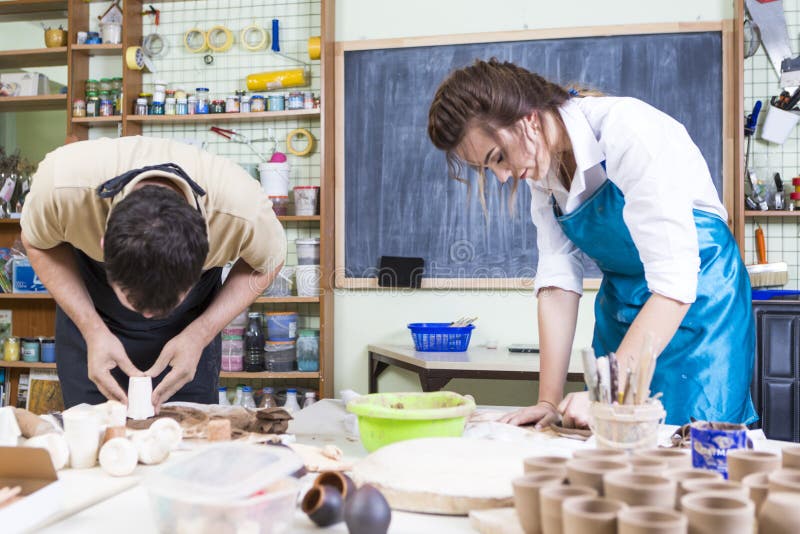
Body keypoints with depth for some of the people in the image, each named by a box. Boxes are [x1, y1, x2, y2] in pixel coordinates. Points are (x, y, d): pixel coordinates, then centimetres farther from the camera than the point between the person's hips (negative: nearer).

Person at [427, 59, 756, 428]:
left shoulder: (628, 133, -26)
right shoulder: (541, 164, -4)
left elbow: (675, 283, -29)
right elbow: (558, 279, -7)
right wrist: (549, 401, -12)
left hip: (697, 302, -6)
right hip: (621, 306, 6)